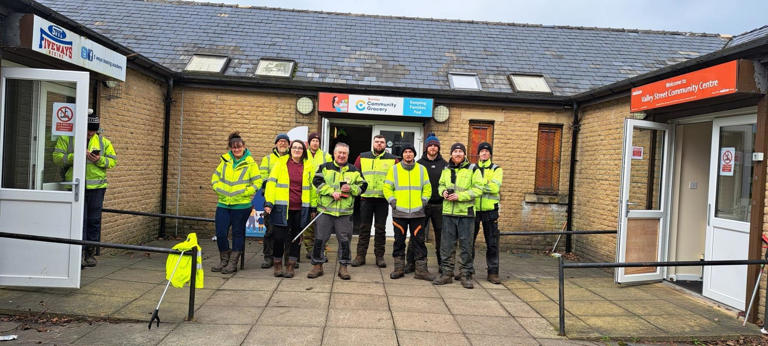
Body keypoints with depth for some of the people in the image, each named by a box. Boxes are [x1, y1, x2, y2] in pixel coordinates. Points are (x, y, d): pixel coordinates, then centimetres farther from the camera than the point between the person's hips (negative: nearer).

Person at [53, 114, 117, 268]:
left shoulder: (103, 141, 11)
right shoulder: (66, 139, 5)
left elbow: (112, 161, 9)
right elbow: (57, 158, -2)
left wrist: (100, 160, -10)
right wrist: (75, 156, -15)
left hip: (97, 186, 2)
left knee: (94, 220, 5)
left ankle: (91, 253, 15)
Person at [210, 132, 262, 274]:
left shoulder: (250, 163, -3)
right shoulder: (225, 161, 10)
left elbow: (257, 183, -5)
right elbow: (215, 179, 15)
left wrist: (243, 193, -13)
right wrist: (221, 190, -1)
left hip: (241, 205, -4)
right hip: (223, 203, 4)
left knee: (238, 233, 5)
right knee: (220, 233, 3)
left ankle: (233, 263, 16)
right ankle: (224, 261, 22)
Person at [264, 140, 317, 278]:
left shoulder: (309, 166, 8)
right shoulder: (280, 164, 3)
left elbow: (312, 187, 12)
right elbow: (271, 183, 1)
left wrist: (313, 207, 10)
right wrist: (268, 203, -7)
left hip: (300, 209, 2)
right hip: (282, 208, -2)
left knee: (296, 238, 8)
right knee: (279, 237, -1)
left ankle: (290, 267, 20)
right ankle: (278, 265, 17)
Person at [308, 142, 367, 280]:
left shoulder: (354, 170, 10)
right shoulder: (325, 168, 5)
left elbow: (363, 186, 10)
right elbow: (317, 182, -7)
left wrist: (351, 188, -9)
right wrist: (332, 192, -16)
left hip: (345, 212, 1)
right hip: (325, 210, -1)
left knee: (344, 240, 5)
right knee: (320, 238, 3)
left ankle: (343, 267, 18)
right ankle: (317, 266, 15)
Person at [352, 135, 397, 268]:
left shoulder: (393, 159, 6)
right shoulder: (362, 157, 8)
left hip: (383, 198, 0)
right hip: (366, 198, 0)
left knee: (381, 229, 6)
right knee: (364, 228, 5)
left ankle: (379, 256, 15)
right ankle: (360, 256, 12)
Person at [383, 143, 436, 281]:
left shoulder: (422, 169, 8)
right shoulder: (394, 169, 5)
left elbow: (427, 188, 13)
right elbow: (387, 188, 6)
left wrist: (423, 201, 2)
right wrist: (392, 201, -4)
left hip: (417, 212, 1)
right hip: (399, 212, -1)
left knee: (419, 241, 3)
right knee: (399, 241, 6)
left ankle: (421, 269, 9)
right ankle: (399, 268, 16)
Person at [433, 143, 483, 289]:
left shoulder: (472, 169, -2)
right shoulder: (446, 170, 13)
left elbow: (477, 189, -7)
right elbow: (441, 185, 23)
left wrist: (459, 196, -16)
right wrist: (443, 192, -1)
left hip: (465, 212, -4)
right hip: (448, 212, 4)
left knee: (466, 244, 2)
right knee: (446, 244, 7)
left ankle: (466, 275, 11)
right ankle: (447, 273, 17)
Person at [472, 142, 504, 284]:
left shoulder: (496, 170, 4)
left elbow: (495, 188, -13)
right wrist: (486, 186, -16)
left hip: (490, 210, -1)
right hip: (473, 209, 2)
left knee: (492, 243, 2)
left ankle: (493, 272, 11)